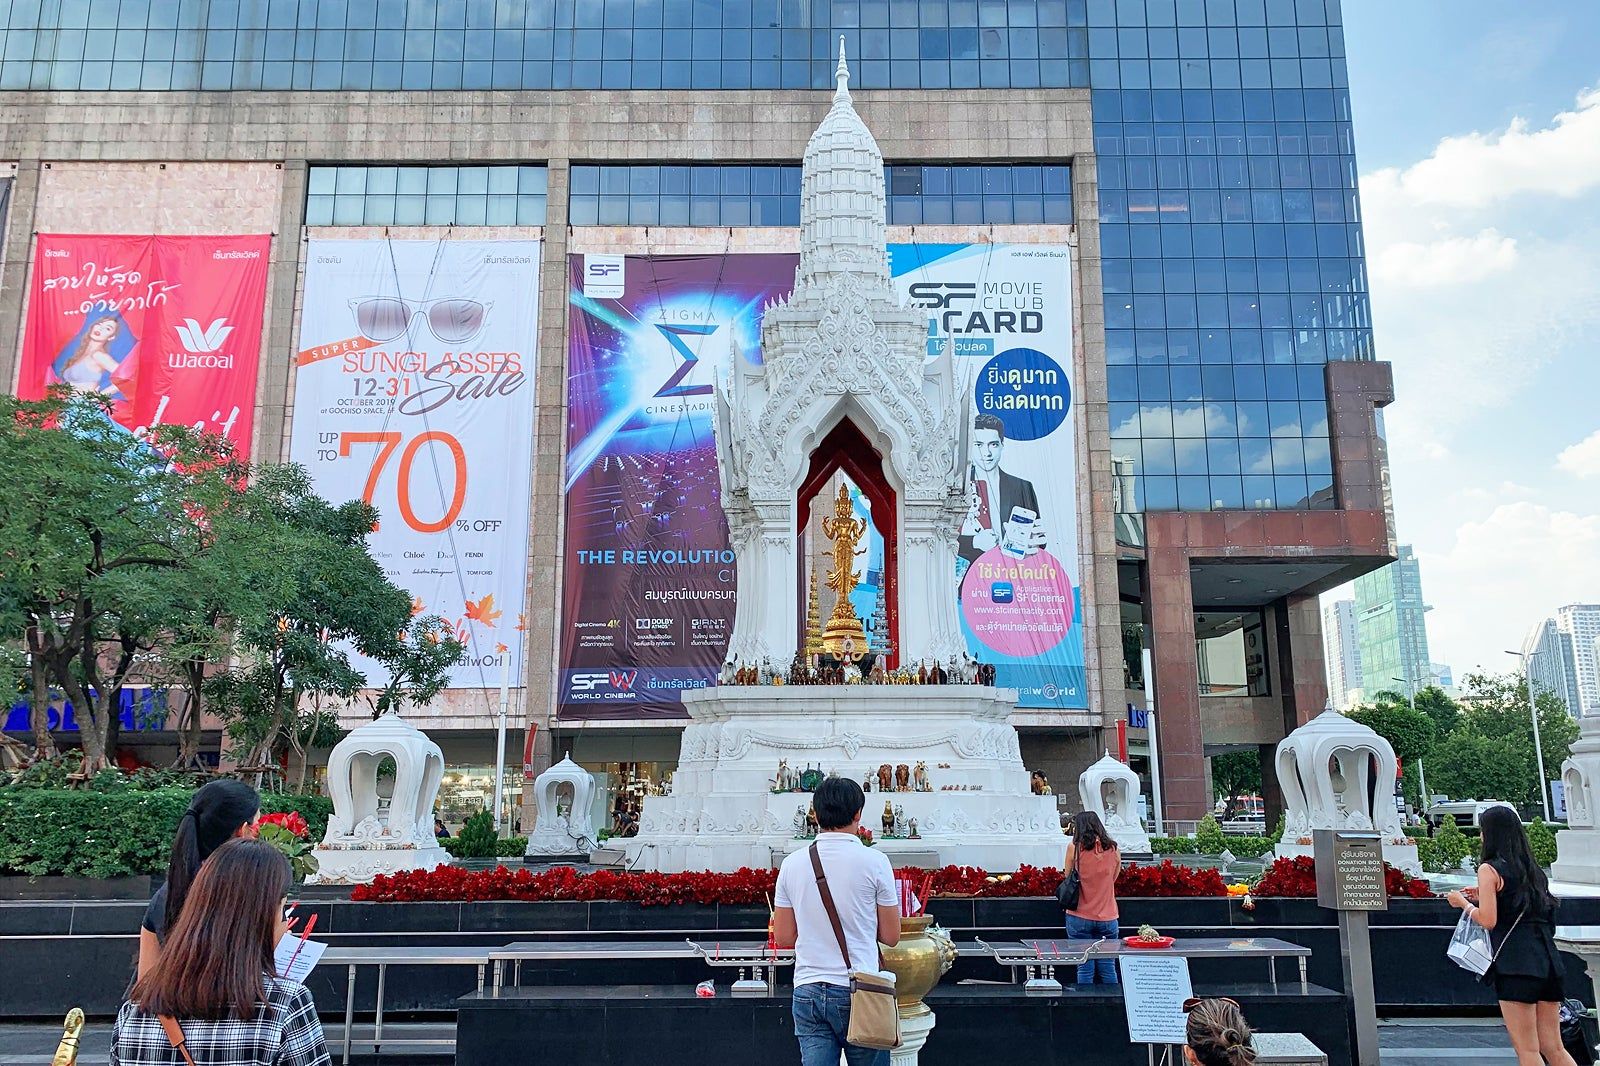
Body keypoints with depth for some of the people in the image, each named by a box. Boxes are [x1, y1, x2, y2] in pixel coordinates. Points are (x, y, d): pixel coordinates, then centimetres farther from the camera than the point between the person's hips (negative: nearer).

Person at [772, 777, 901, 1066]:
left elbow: (783, 937, 7)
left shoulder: (792, 863, 2)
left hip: (807, 990, 3)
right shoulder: (874, 861, -7)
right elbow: (891, 937, -1)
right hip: (858, 990, -3)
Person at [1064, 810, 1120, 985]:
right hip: (1107, 918, 2)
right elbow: (1113, 880, 13)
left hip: (1080, 918, -2)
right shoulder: (1113, 849, 2)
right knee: (1108, 970, 9)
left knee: (1085, 969, 3)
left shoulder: (1075, 847, -7)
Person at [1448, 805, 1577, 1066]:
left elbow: (1488, 920, -12)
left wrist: (1463, 902, 4)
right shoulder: (1533, 869, 16)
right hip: (1547, 960, 7)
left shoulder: (1490, 869, -5)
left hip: (1516, 964, -7)